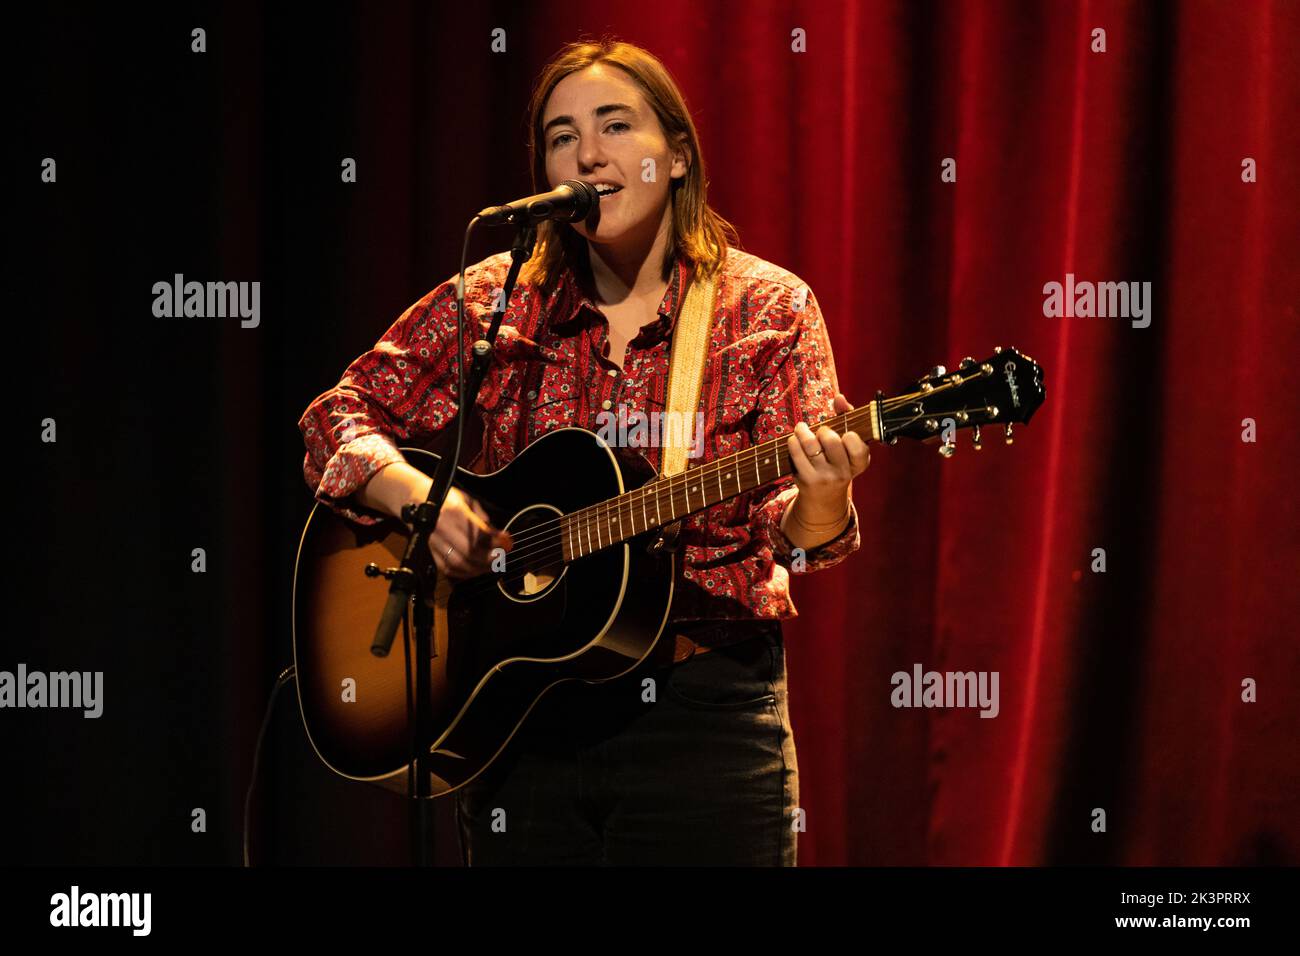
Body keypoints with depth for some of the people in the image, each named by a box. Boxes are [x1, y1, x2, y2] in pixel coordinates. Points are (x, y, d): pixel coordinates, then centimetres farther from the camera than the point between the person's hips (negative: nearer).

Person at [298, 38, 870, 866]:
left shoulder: (769, 309, -1)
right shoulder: (492, 302, 4)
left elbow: (797, 536, -6)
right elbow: (338, 419, 6)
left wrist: (820, 499, -30)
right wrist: (420, 498, -14)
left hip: (703, 709, -2)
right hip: (520, 713, 2)